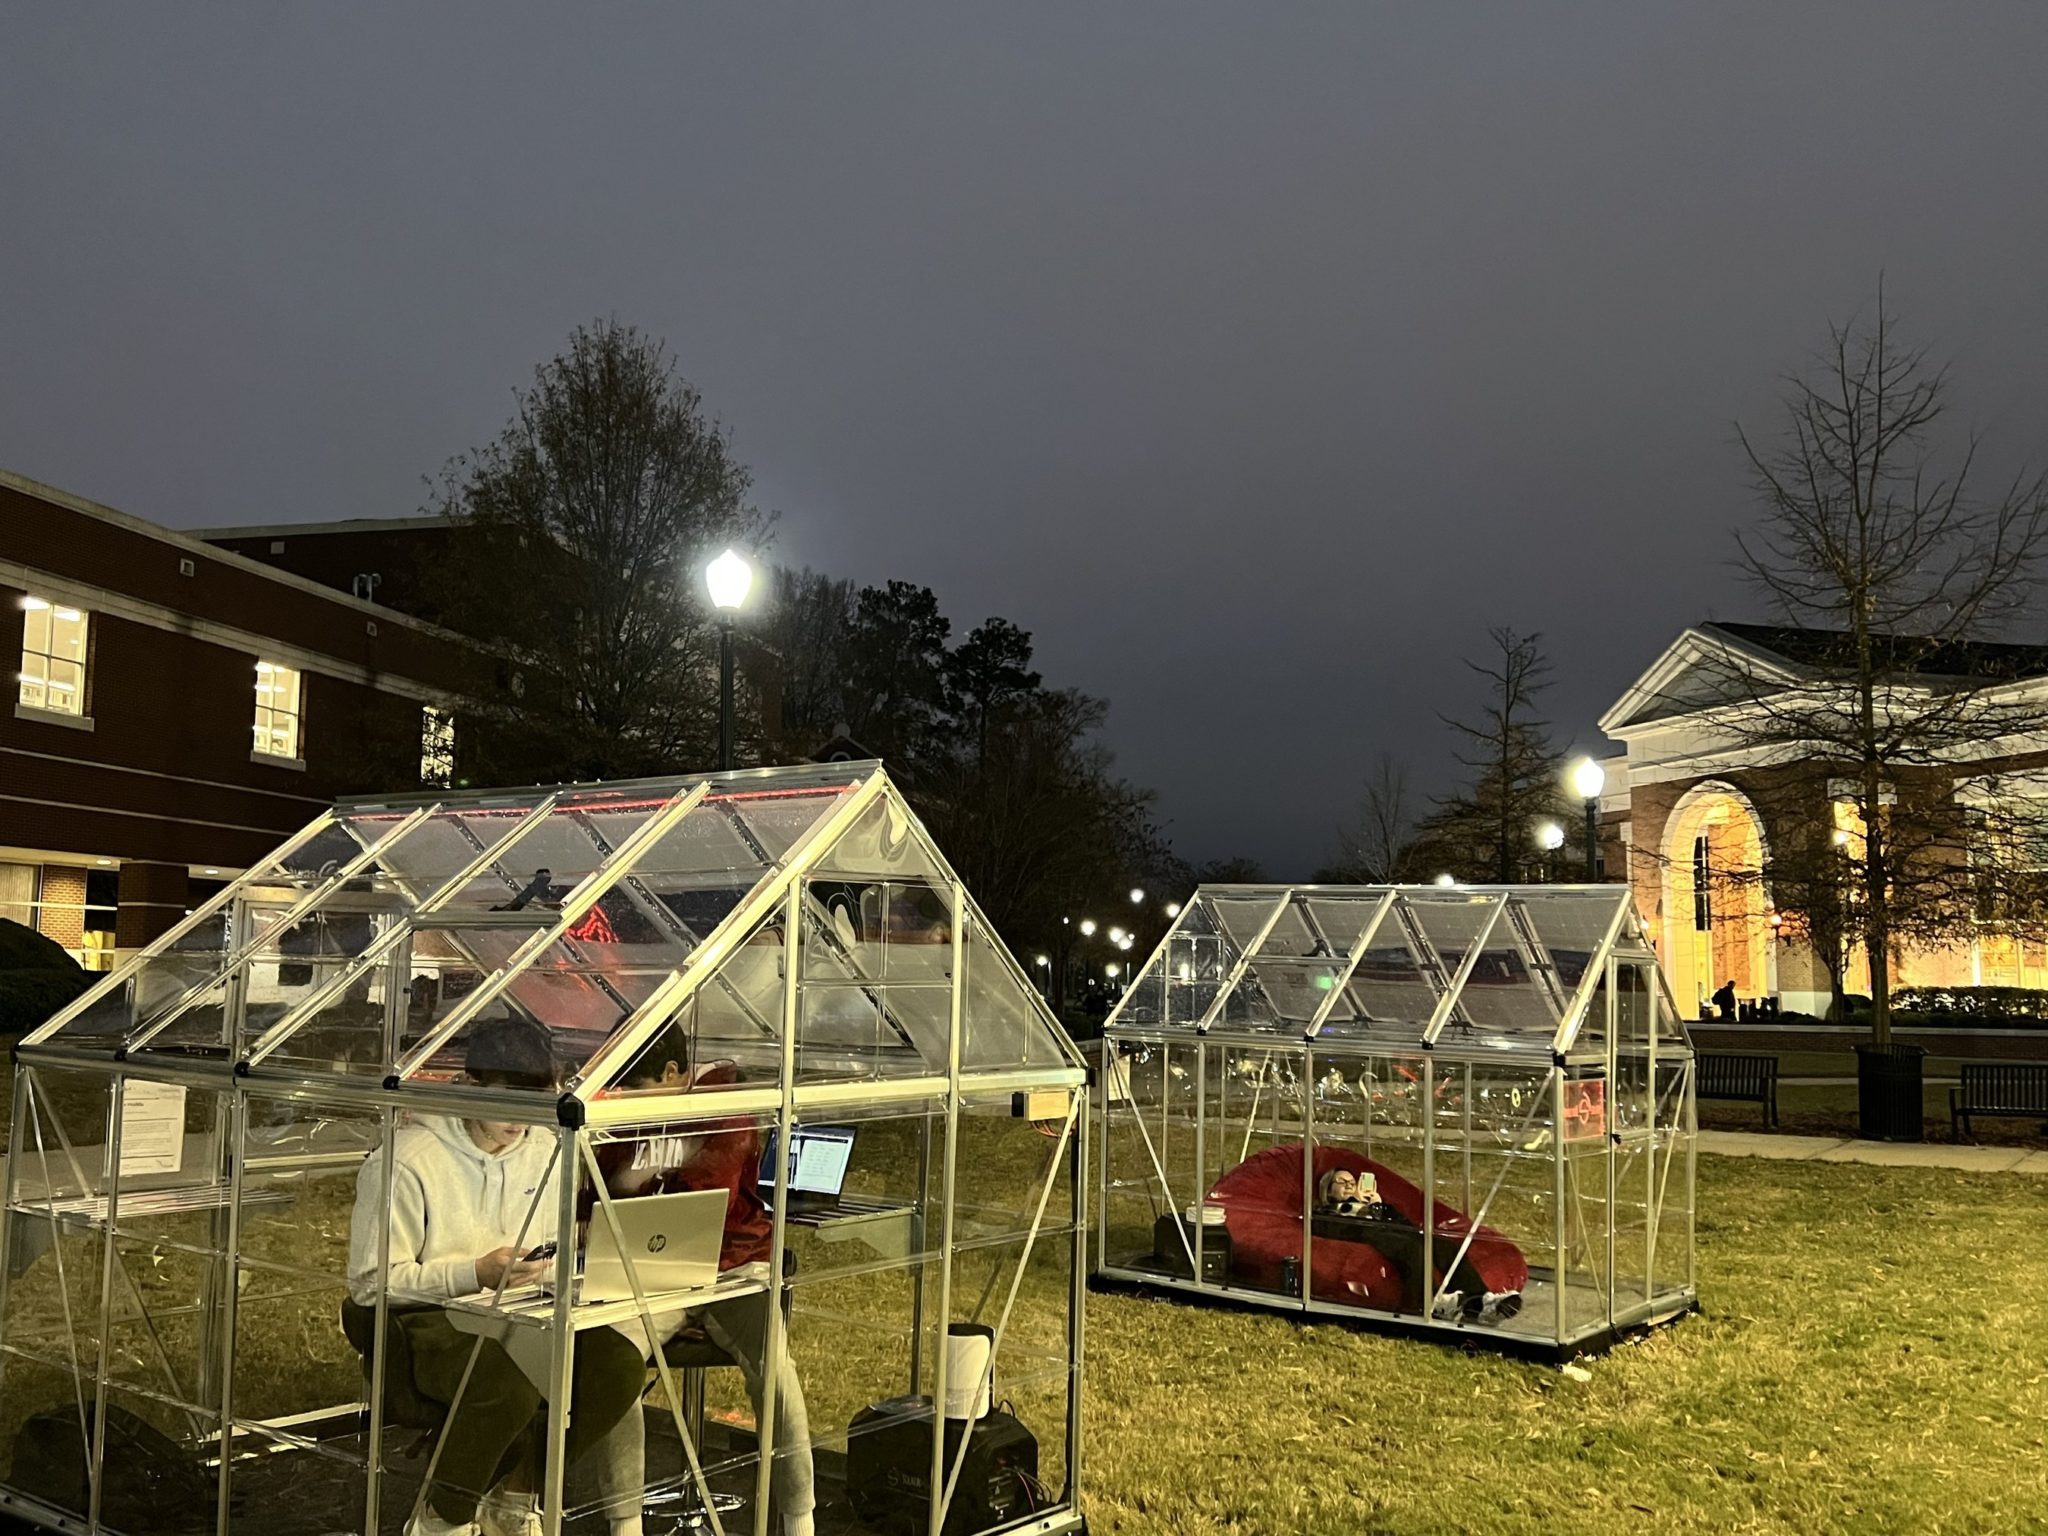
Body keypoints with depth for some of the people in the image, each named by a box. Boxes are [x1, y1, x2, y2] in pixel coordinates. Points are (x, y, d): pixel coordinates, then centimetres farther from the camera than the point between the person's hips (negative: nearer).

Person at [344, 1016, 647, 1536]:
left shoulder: (545, 1155, 8)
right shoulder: (406, 1161, -13)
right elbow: (371, 1283, -13)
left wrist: (547, 1269, -5)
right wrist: (476, 1273, -23)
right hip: (423, 1321, -6)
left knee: (620, 1364, -21)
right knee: (510, 1383, -37)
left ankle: (512, 1494, 2)